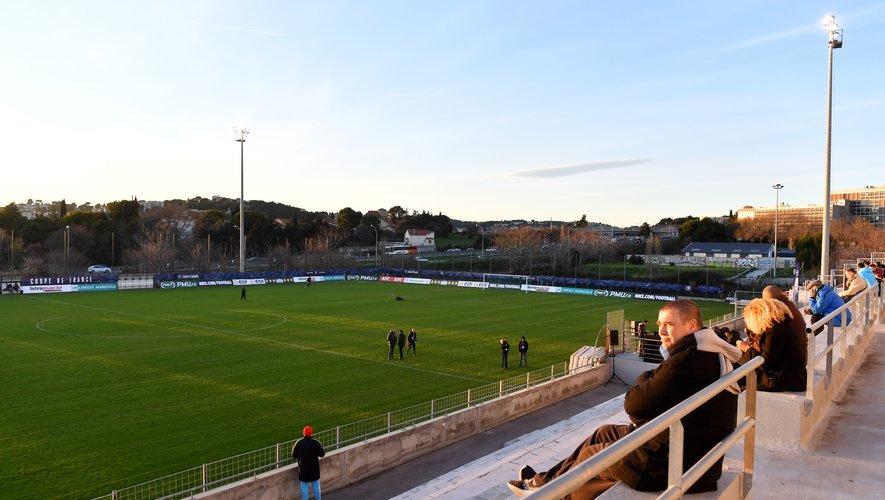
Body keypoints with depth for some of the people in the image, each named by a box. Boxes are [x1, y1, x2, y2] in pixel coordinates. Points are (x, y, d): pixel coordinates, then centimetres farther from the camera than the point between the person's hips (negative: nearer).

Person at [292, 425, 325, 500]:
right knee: (316, 485, 18)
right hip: (314, 468, 0)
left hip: (303, 468, 0)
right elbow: (322, 454, -10)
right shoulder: (315, 443, -13)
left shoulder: (298, 443, -10)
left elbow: (294, 455, -4)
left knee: (304, 486, 11)